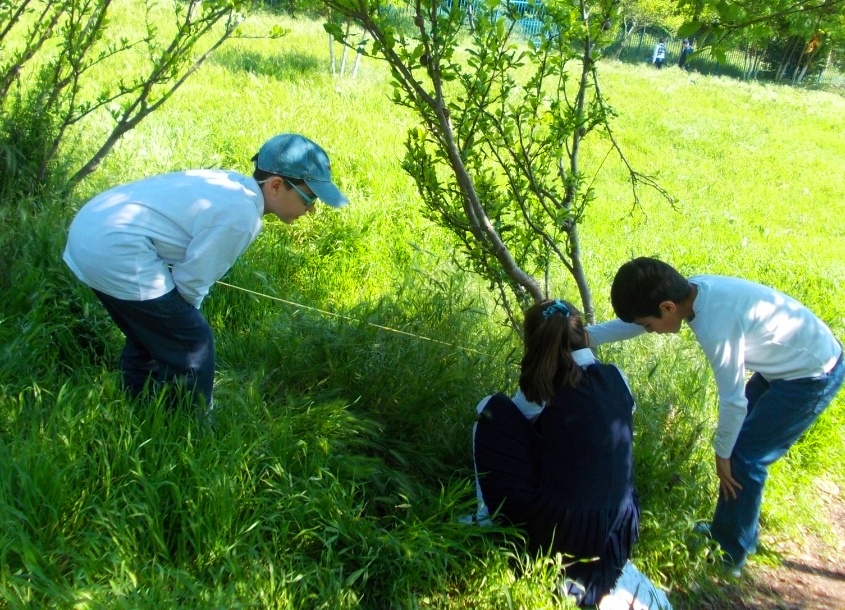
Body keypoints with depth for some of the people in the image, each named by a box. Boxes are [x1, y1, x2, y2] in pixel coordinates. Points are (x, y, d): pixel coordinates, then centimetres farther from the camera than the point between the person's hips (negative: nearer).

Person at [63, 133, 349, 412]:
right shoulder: (240, 214, -18)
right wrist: (181, 317, 9)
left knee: (148, 338, 26)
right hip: (115, 251, -10)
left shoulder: (230, 183, 10)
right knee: (192, 346, 1)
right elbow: (191, 279, -10)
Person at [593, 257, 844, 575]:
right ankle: (727, 530, 33)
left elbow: (733, 401, -23)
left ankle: (730, 554, 15)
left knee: (743, 458, -2)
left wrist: (721, 454, -8)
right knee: (737, 445, 16)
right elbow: (631, 322, 4)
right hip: (788, 363, 9)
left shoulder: (715, 326, -34)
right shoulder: (692, 289, -10)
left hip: (813, 376, -9)